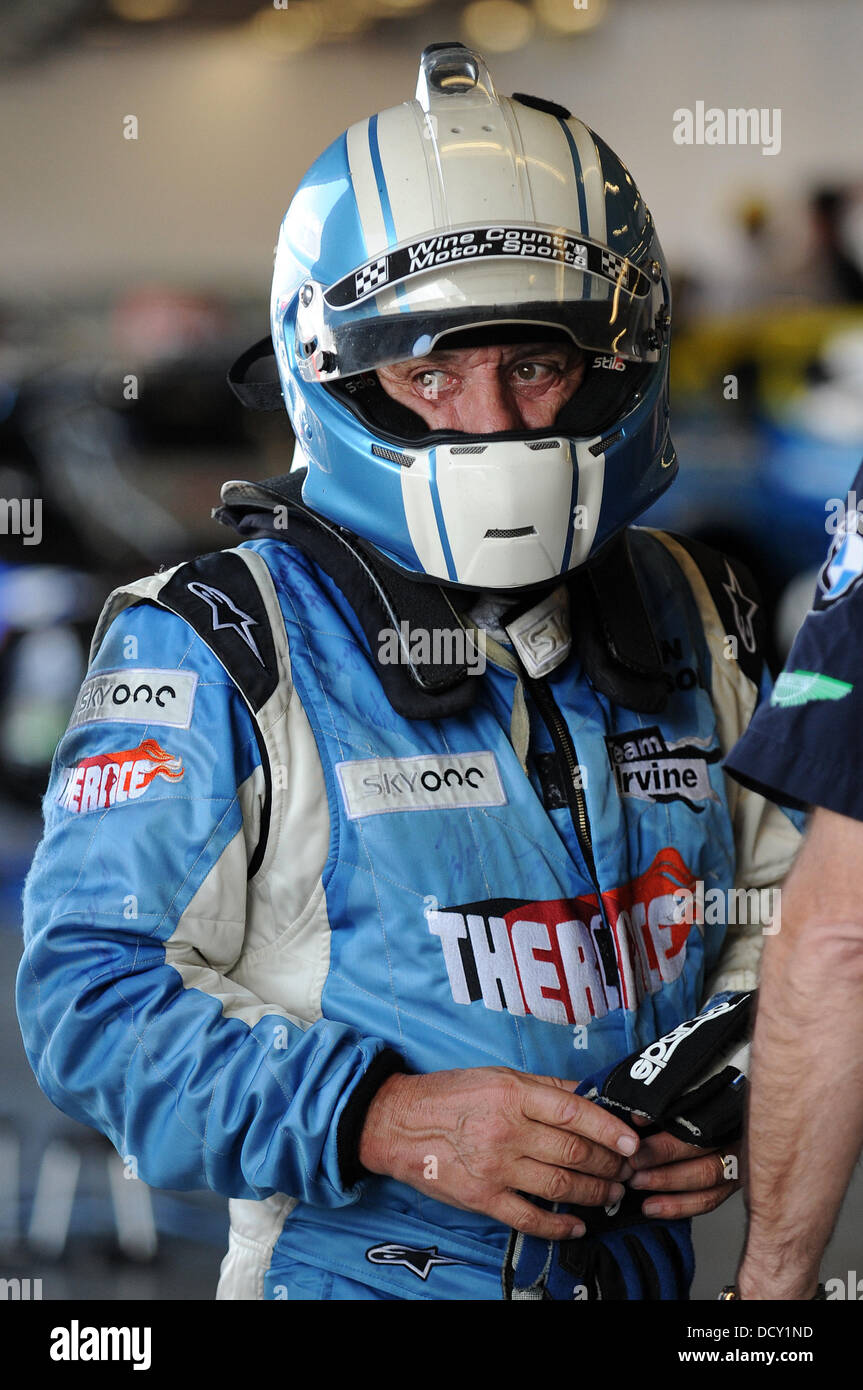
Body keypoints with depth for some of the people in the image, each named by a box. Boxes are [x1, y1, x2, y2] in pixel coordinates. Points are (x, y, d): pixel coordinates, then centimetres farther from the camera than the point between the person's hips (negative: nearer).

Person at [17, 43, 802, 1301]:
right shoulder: (221, 654, -9)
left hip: (642, 1264, 4)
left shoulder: (690, 623, 7)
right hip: (356, 1275, -3)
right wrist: (383, 1119, -25)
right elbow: (88, 985, -14)